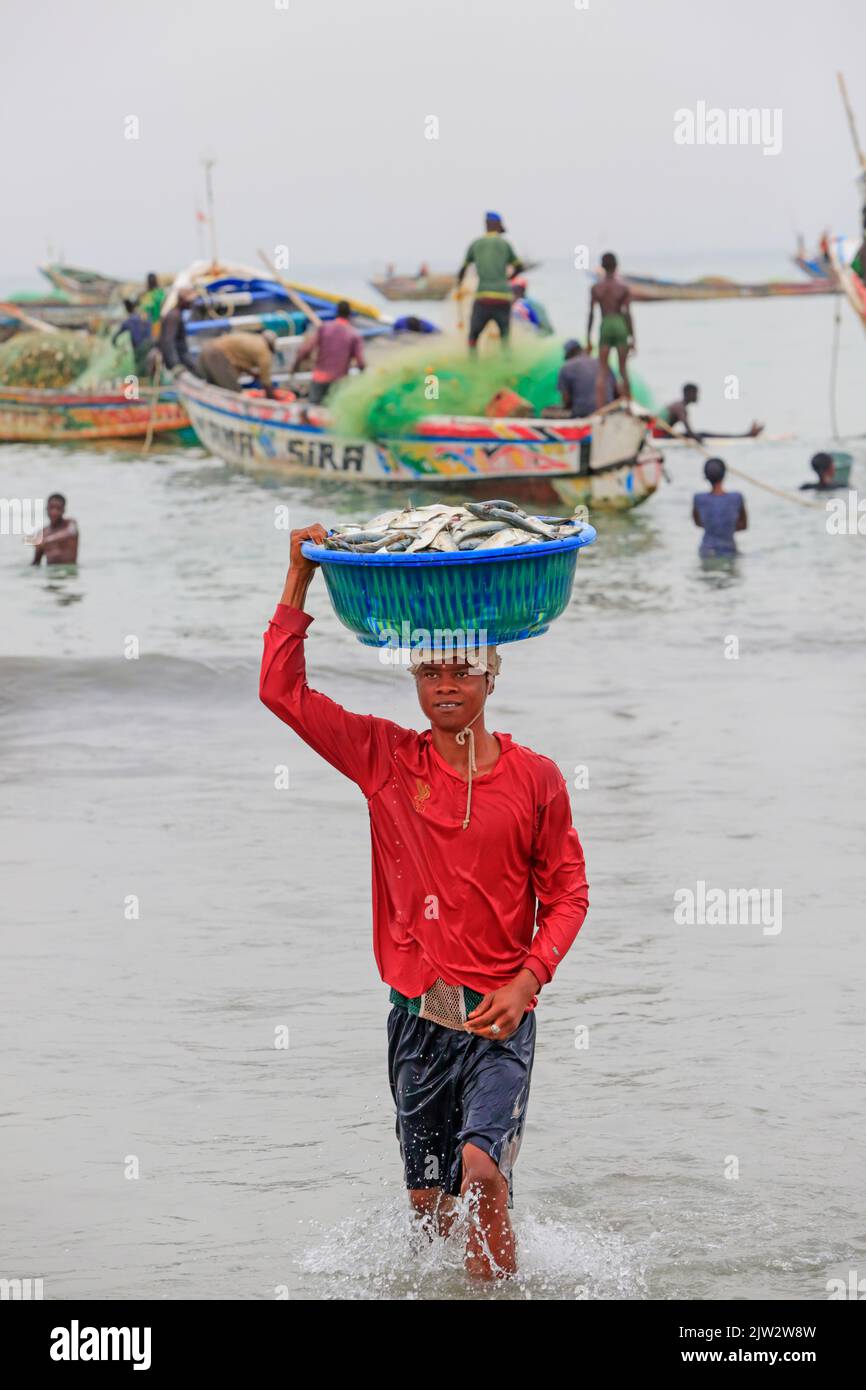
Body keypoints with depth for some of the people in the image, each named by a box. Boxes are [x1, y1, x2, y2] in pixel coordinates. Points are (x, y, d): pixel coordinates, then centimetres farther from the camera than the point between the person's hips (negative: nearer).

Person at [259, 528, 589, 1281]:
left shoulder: (534, 778, -2)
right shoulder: (387, 760, 2)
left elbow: (567, 893, 3)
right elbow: (282, 689, 0)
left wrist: (526, 980, -12)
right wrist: (301, 576, -3)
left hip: (497, 1018, -2)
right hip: (417, 1014, 3)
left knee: (481, 1170, -21)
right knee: (427, 1199, 9)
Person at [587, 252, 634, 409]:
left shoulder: (595, 288, 0)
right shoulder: (624, 287, -3)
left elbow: (591, 314, 0)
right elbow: (628, 313, -7)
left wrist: (588, 340, 5)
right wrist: (632, 339, -3)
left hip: (605, 326, 0)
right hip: (620, 326, 0)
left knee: (602, 372, 2)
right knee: (623, 370, 11)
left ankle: (599, 409, -10)